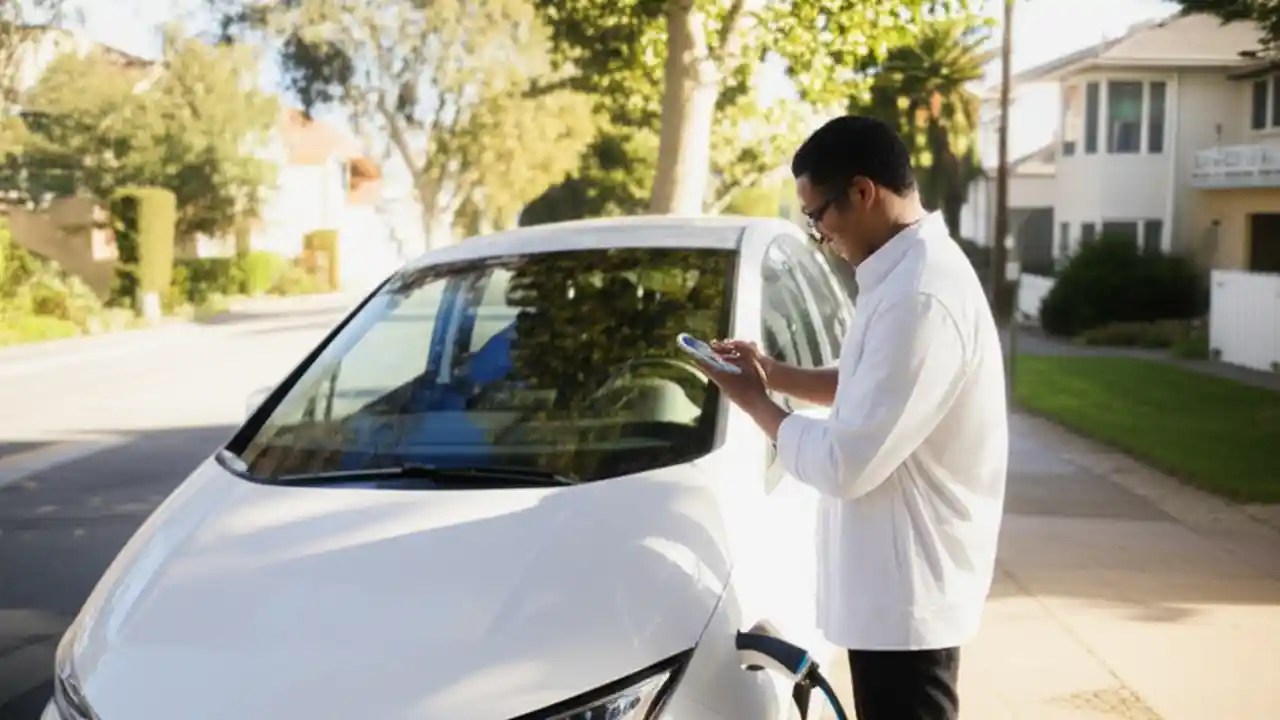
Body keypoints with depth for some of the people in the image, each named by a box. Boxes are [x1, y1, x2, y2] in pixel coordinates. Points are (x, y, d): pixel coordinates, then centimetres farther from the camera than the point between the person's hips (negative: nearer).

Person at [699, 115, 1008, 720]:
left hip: (906, 594, -10)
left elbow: (845, 464, -27)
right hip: (902, 584, 11)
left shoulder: (919, 297, -27)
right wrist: (775, 373, 8)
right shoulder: (912, 270, 7)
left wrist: (755, 402, -10)